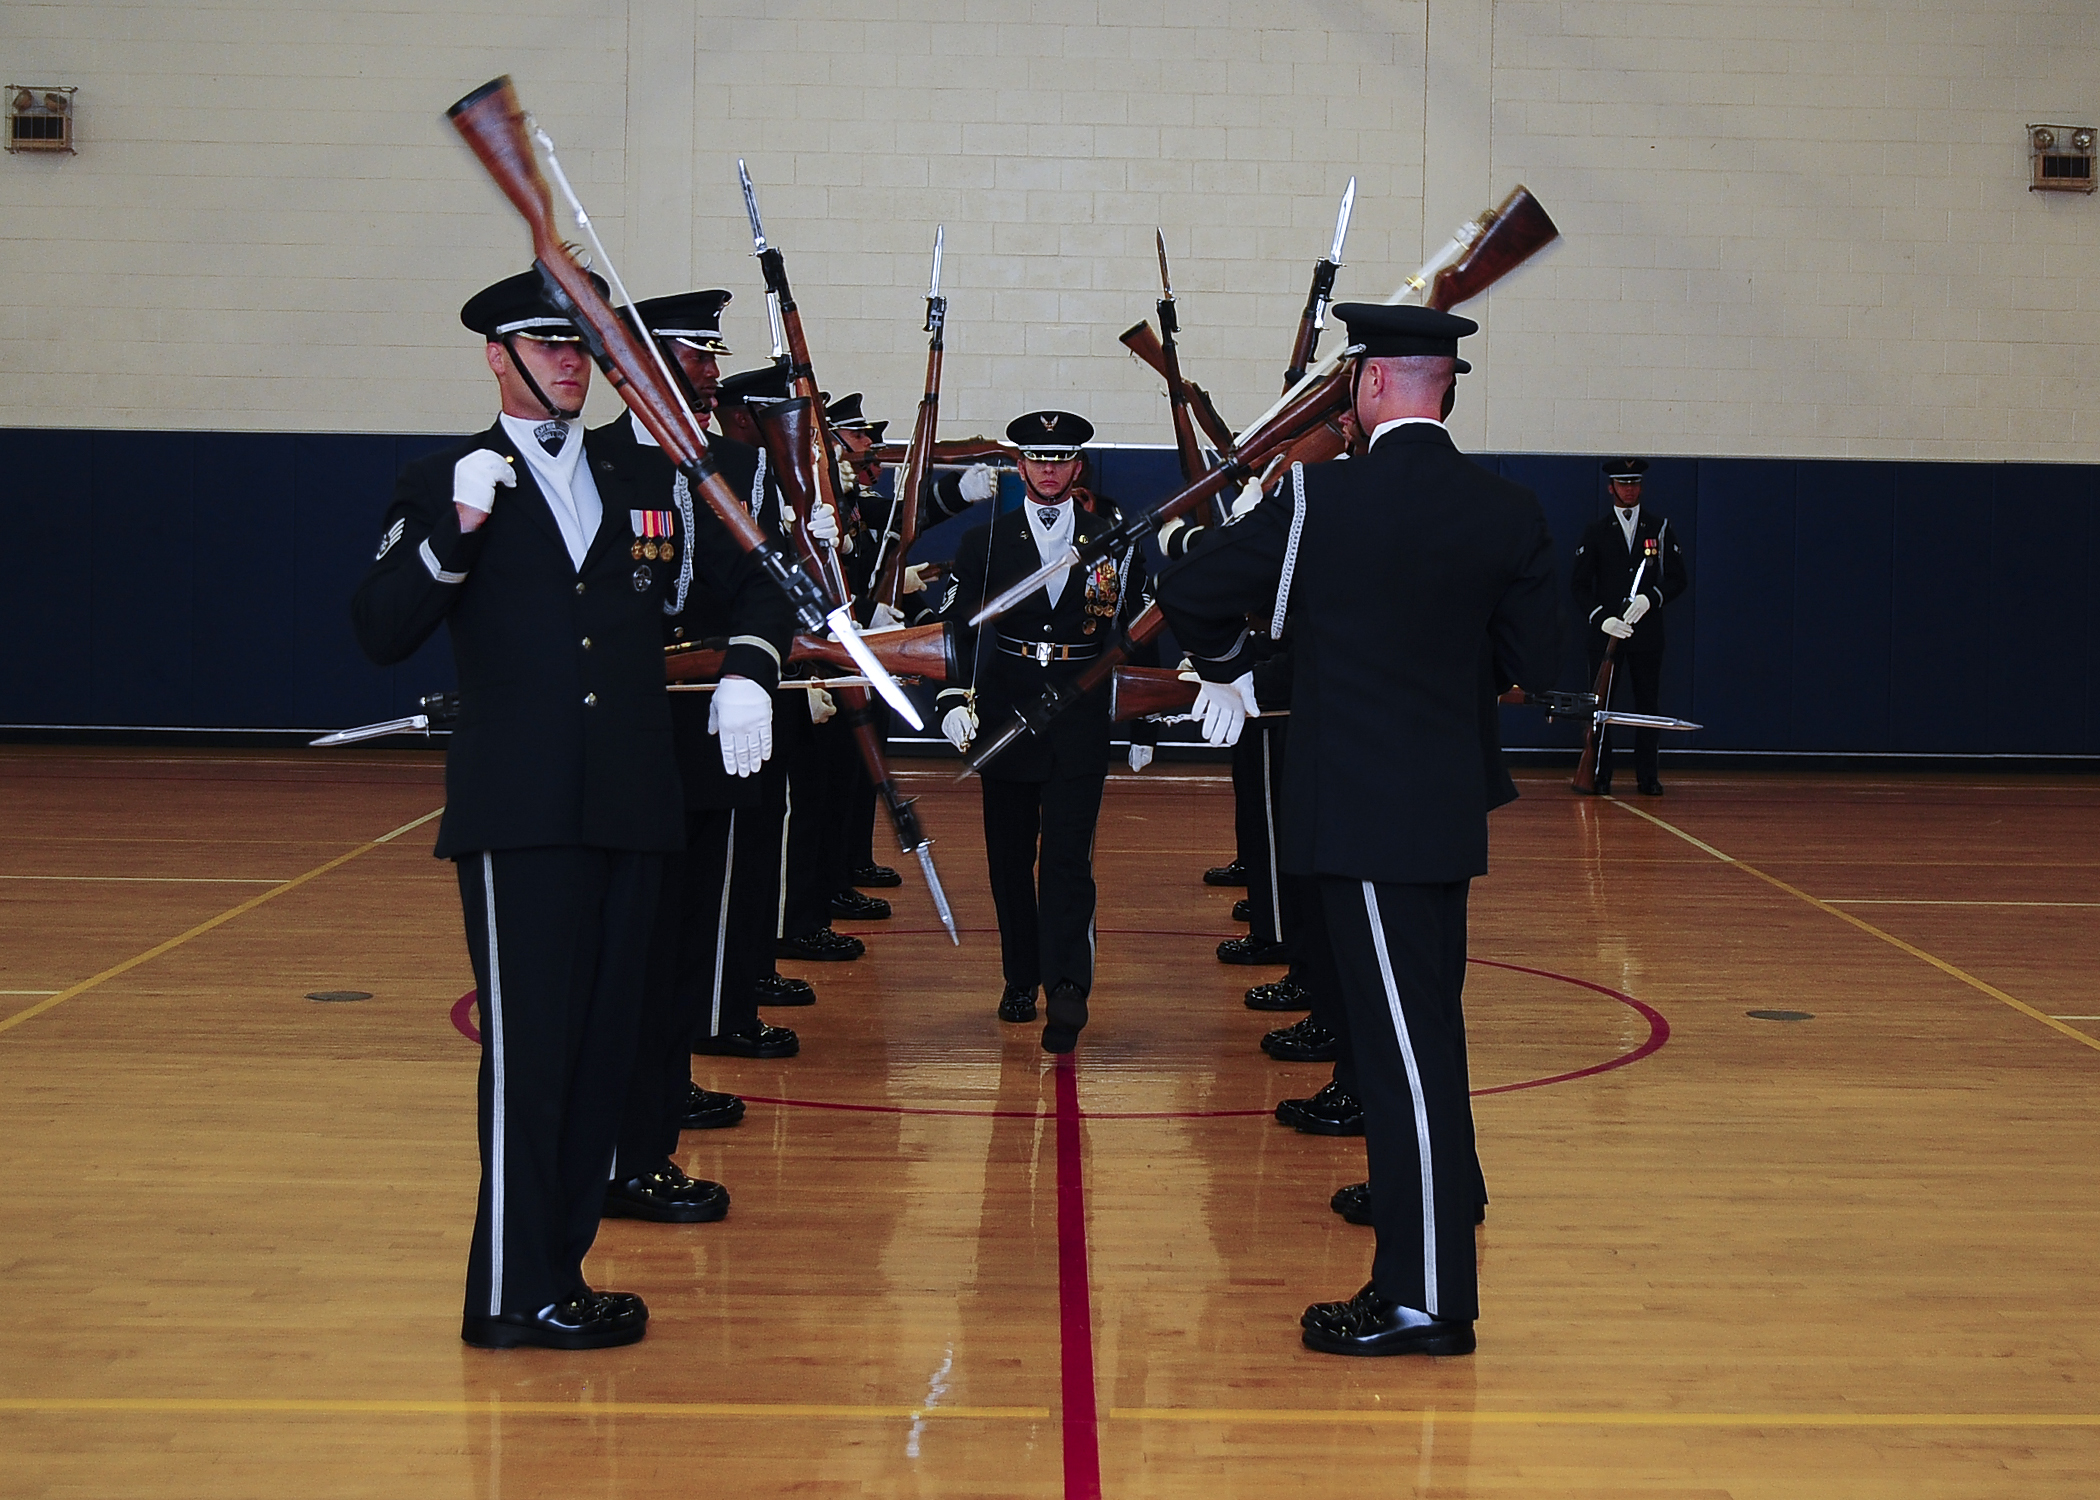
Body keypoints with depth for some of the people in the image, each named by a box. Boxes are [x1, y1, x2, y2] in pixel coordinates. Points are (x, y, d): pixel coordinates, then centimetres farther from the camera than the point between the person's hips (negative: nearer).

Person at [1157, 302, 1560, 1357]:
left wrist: (1222, 666, 14)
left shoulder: (1323, 499, -12)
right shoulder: (1509, 513, 3)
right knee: (1423, 1029, 20)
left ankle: (1426, 1299, 0)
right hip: (1450, 805, 6)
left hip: (1362, 812, -6)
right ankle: (1433, 1215, 35)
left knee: (1402, 1041, -5)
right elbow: (1534, 664, 8)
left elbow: (1191, 592, -6)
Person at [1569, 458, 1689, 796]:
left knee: (1648, 704, 2)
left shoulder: (1659, 528, 9)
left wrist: (1651, 597, -12)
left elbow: (1679, 578, 6)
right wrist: (1601, 617, -13)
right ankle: (1598, 776, 5)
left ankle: (1647, 776, 9)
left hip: (1647, 631, 1)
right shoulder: (1596, 531, 6)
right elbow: (1581, 586, 3)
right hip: (1605, 630, -1)